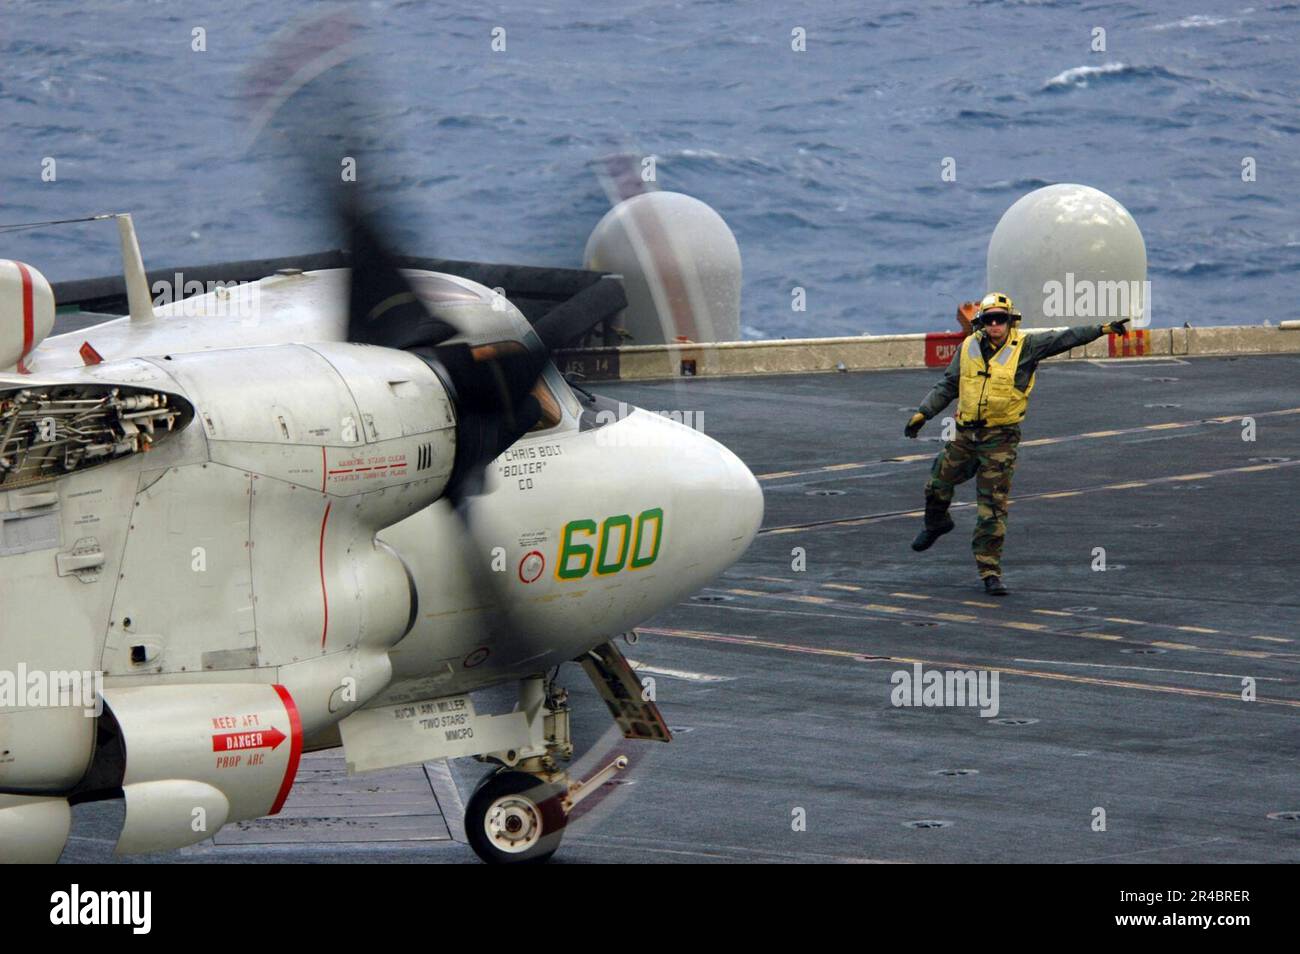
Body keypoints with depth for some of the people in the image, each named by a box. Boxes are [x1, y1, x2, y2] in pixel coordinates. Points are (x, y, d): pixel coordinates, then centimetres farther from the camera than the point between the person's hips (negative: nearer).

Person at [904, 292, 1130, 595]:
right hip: (966, 434, 4)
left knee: (993, 507, -4)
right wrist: (922, 413, 4)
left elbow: (1065, 339, -12)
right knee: (938, 483, 17)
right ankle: (936, 524, 50)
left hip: (1001, 439, -4)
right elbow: (947, 386, 12)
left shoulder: (1025, 347, -7)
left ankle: (990, 569, 2)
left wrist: (1103, 329, -20)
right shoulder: (969, 348, 3)